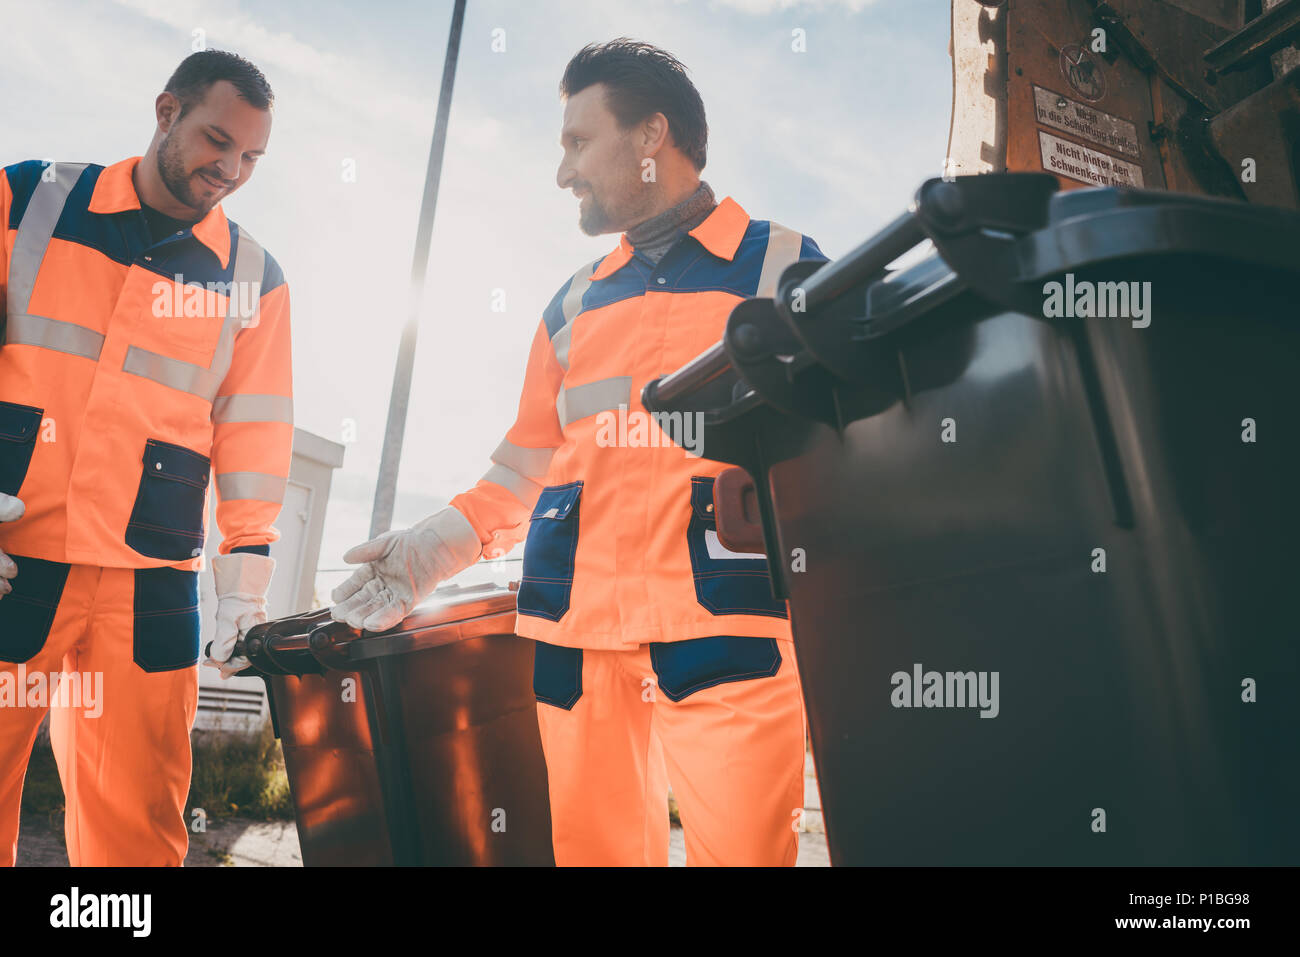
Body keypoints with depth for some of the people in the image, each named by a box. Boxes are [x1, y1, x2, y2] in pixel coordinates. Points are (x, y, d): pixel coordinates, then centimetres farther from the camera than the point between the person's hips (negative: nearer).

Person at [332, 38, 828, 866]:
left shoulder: (784, 267, 9)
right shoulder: (575, 304, 22)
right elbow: (529, 464, 21)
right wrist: (438, 547, 7)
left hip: (726, 619, -4)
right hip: (576, 626, 4)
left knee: (741, 846, -10)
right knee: (590, 845, 7)